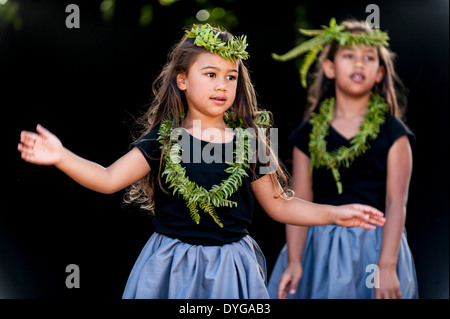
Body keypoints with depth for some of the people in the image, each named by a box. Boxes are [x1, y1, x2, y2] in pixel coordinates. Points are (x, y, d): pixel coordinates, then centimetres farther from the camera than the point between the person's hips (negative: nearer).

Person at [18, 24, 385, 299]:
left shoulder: (248, 140, -1)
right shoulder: (164, 140, -5)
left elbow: (279, 205, 6)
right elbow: (109, 179, -12)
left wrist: (336, 213, -2)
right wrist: (61, 157, -26)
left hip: (230, 268, 1)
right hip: (172, 267, -1)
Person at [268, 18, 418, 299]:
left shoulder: (392, 132, 0)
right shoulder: (310, 133, 4)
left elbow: (396, 203, -7)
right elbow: (300, 202, 1)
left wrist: (387, 267, -15)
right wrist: (293, 262, -8)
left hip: (375, 246, -1)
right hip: (319, 250, 2)